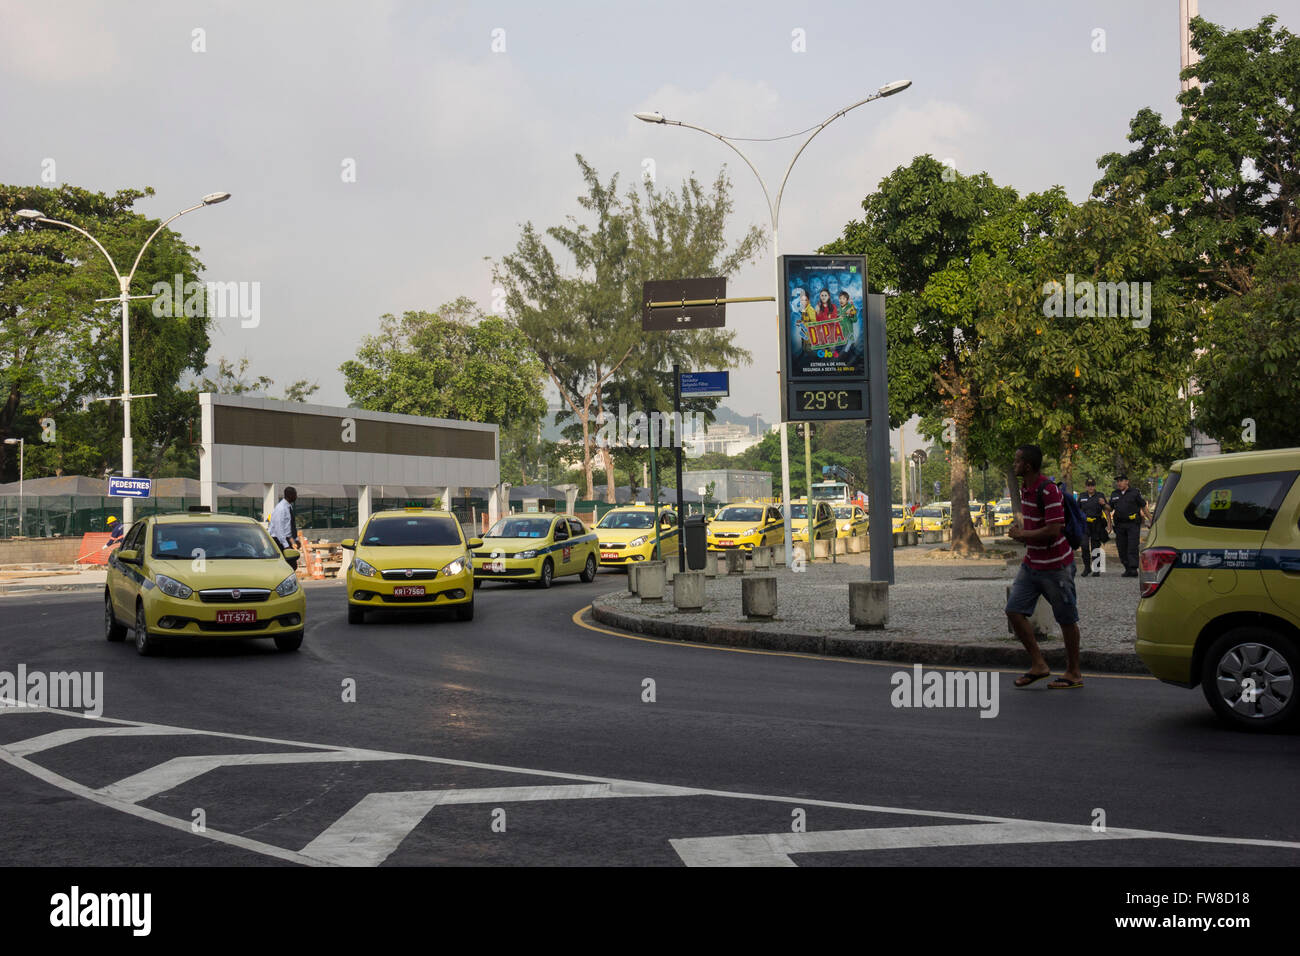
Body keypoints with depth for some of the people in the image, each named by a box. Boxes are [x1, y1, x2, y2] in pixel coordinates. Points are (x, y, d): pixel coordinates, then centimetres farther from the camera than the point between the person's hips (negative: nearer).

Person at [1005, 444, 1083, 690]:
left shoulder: (1049, 491, -20)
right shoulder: (1025, 488, 9)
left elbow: (1053, 530, -26)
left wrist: (1022, 535, -15)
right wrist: (1020, 532, 3)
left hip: (1055, 567, -9)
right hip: (1031, 565, 9)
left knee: (1066, 619, 3)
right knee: (1014, 610, 1)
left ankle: (1073, 673, 15)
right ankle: (1038, 664, 11)